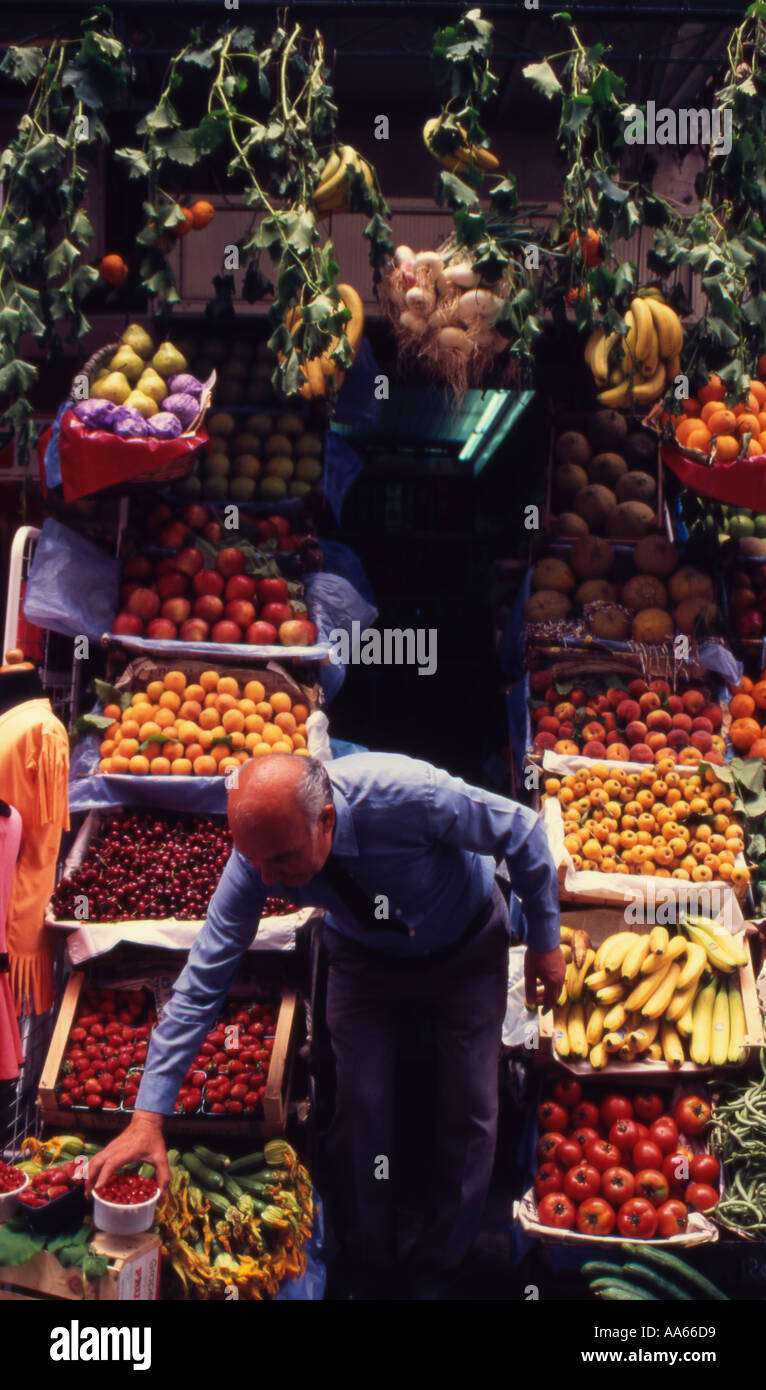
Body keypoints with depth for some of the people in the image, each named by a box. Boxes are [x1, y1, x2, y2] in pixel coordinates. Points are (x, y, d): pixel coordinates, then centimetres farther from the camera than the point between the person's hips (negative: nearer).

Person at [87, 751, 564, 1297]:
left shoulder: (407, 796, -42)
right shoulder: (258, 853, -29)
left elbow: (522, 832, -24)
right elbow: (202, 982, -23)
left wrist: (545, 940, -12)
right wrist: (148, 1116, -27)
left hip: (467, 949, -2)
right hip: (365, 958, 2)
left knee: (471, 1109, 0)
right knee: (360, 1107, -3)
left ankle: (437, 1267, 24)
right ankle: (370, 1271, 23)